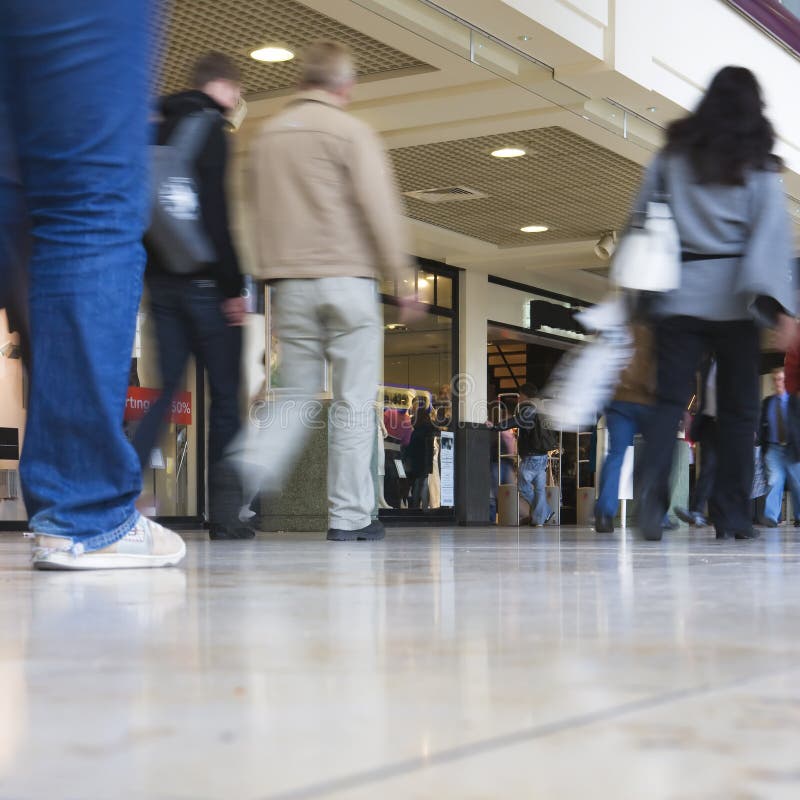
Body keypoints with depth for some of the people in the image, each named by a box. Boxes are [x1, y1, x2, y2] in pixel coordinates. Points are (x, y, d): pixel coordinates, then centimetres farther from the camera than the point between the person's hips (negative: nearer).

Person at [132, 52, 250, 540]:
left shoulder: (161, 130, 16)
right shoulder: (208, 128, -8)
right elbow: (215, 214, -17)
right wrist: (234, 288, -15)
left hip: (162, 281, 7)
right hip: (204, 282, -7)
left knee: (167, 390, 9)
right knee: (226, 395, -1)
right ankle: (222, 514, 1)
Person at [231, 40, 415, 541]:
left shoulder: (269, 135, 14)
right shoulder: (352, 132, -4)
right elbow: (381, 208, -11)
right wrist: (403, 276, -6)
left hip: (290, 283, 5)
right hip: (347, 276, -5)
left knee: (297, 396, 12)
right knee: (354, 401, 0)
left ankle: (252, 465, -14)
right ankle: (350, 515, 0)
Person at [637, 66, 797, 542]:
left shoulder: (674, 155, 8)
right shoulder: (759, 164, 2)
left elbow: (641, 216, 7)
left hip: (678, 293, 1)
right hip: (732, 296, -1)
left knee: (671, 400, -1)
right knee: (738, 408, 8)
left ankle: (653, 490, -24)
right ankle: (732, 515, 9)